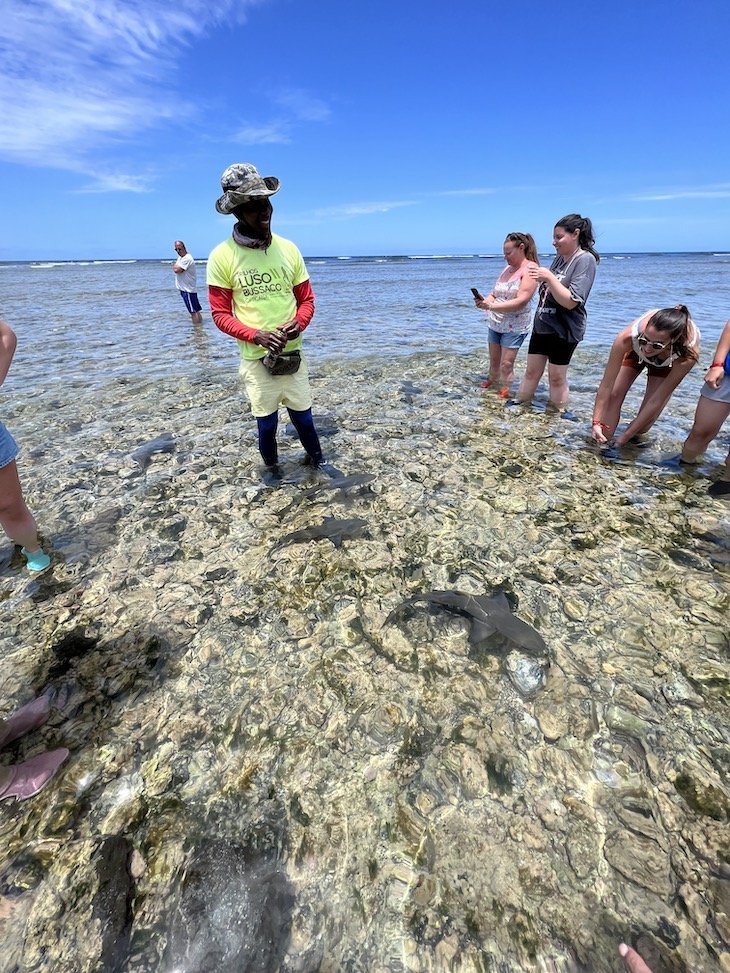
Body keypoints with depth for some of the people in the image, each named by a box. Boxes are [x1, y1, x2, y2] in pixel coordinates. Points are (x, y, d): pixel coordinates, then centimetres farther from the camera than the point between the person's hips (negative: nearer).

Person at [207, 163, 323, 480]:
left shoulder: (288, 249, 4)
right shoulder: (222, 256, -6)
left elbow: (306, 299, 8)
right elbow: (220, 314, -5)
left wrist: (299, 323, -14)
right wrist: (256, 335, -21)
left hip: (292, 354, 2)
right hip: (256, 358, -2)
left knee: (303, 417, 11)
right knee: (266, 422, 9)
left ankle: (317, 461, 33)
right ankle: (270, 466, 35)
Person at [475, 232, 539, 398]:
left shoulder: (530, 269, -12)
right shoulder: (507, 268, 11)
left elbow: (521, 301, -22)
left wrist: (492, 306, -29)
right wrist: (484, 301, -11)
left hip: (515, 326, -7)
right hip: (495, 323, 7)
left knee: (506, 363, -7)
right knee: (494, 359, 16)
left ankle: (505, 393, 5)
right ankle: (492, 381, 36)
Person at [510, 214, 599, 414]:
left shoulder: (585, 260, -13)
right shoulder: (559, 258, 9)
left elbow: (570, 301, -22)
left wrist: (549, 278, -25)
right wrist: (540, 279, 4)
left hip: (563, 330, -7)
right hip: (542, 325, 7)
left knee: (557, 377, 1)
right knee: (532, 371, 12)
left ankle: (560, 412, 16)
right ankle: (520, 402, 23)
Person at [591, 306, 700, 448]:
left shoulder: (687, 355, -42)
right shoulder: (627, 337, -44)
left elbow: (656, 401, -36)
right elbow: (606, 386, -36)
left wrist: (625, 436, -34)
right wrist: (596, 422, -35)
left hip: (668, 360, -1)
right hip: (636, 351, 1)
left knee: (651, 409, -11)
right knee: (614, 394, -14)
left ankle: (637, 434, 17)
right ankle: (603, 441, -4)